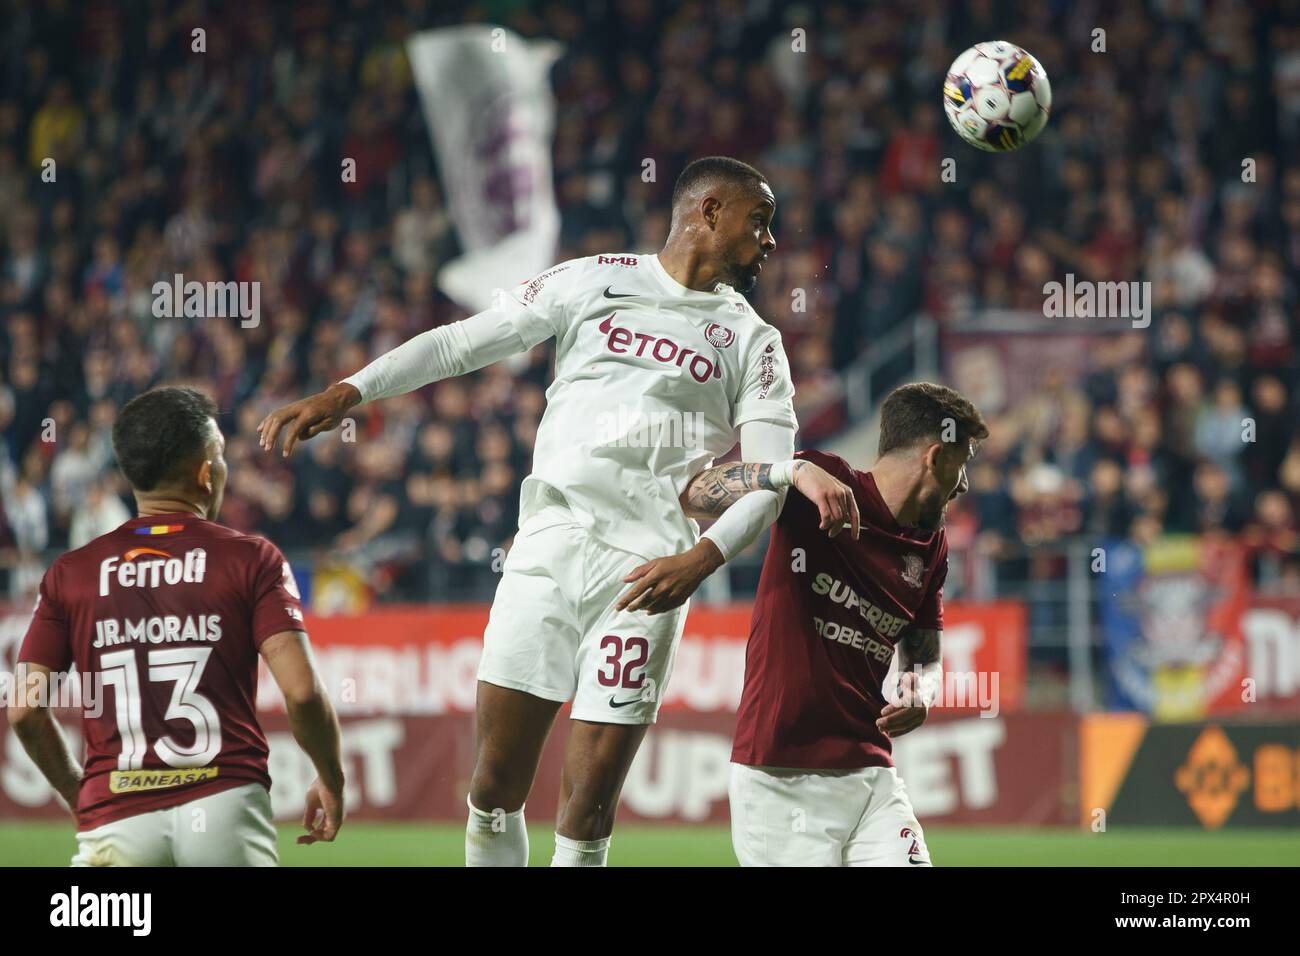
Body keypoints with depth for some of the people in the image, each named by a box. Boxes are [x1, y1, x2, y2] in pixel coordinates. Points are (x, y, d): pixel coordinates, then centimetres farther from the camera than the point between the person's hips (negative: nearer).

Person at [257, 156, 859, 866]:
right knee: (495, 789, -2)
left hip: (645, 578, -1)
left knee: (586, 818, -6)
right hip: (548, 548, 1)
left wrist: (701, 559, -17)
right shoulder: (593, 282, 12)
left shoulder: (751, 342, 12)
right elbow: (463, 343, 10)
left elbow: (767, 480, 2)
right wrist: (345, 394, -1)